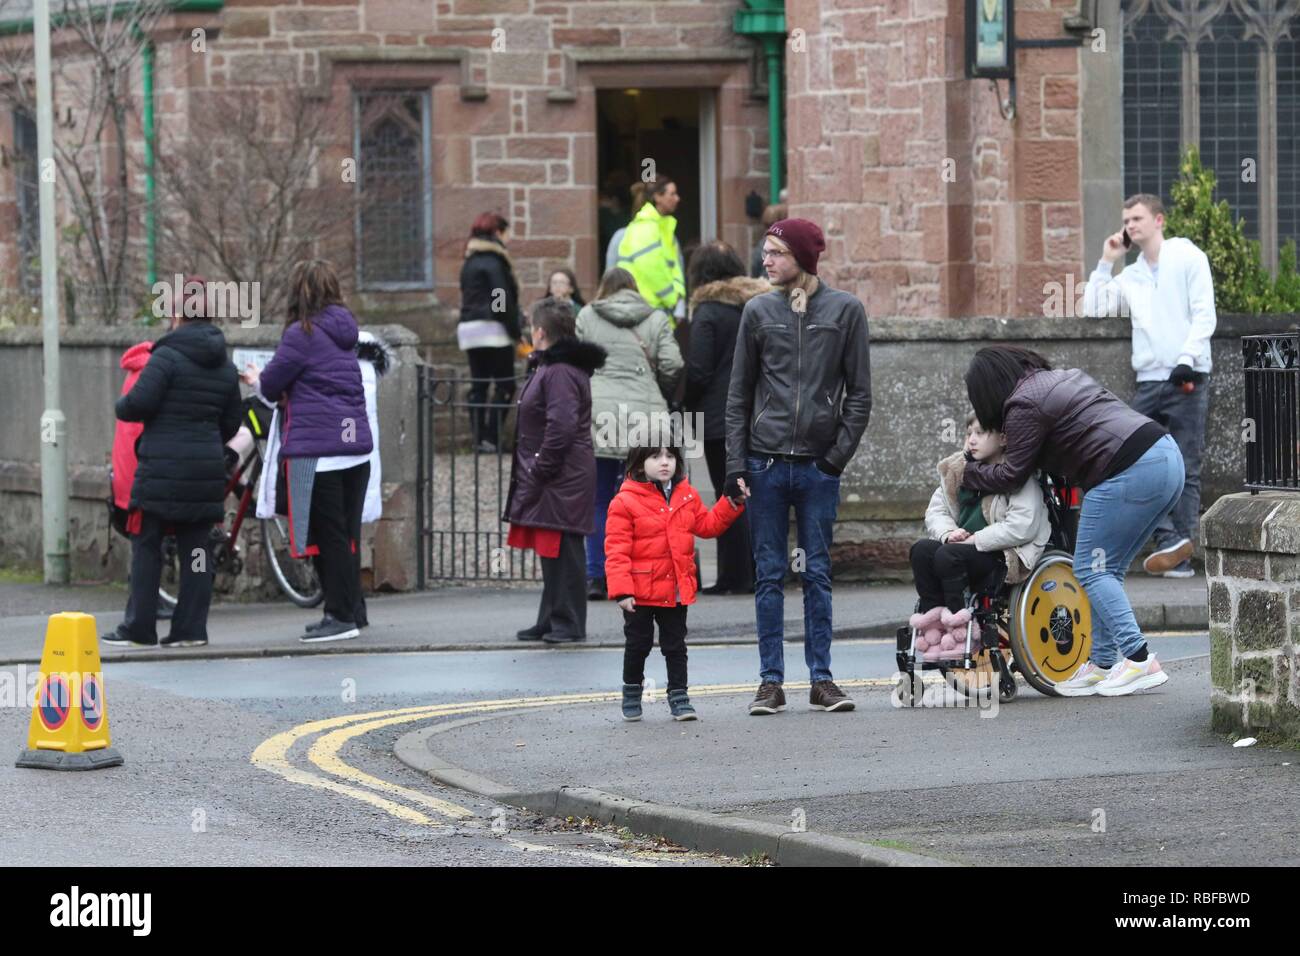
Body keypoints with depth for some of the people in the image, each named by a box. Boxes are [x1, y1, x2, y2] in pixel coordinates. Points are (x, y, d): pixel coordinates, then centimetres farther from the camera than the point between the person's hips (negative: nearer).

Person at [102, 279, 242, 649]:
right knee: (196, 547, 8)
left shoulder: (168, 356, -10)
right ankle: (191, 628, 5)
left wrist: (121, 406, 6)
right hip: (207, 470, 6)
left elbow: (138, 403, -16)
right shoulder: (225, 367, 11)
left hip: (163, 467, -6)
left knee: (146, 545, 1)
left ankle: (139, 629, 2)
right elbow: (231, 423, 16)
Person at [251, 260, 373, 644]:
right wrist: (269, 383, 20)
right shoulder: (344, 331, 13)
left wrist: (256, 381, 18)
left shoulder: (302, 334, -10)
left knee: (328, 536, -4)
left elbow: (271, 387, -4)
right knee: (348, 535, 11)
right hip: (356, 447, 7)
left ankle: (340, 616, -4)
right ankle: (350, 609, 15)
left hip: (316, 448, -7)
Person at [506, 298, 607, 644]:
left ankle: (568, 622, -1)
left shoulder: (560, 372, -17)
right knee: (551, 550, 15)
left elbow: (561, 427, -25)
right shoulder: (546, 367, 17)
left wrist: (539, 470, -19)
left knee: (561, 549, -6)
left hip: (562, 481, -11)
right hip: (548, 479, 11)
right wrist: (532, 473, 17)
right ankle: (551, 621, 21)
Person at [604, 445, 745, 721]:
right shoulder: (625, 501, -13)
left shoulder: (687, 496, 4)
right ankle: (631, 691, 27)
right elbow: (616, 549, -15)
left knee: (675, 645, 11)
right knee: (638, 644, 9)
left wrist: (731, 504, 3)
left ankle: (678, 696, 19)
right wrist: (621, 590, -20)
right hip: (641, 592, -4)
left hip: (676, 590, 4)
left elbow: (707, 525, 15)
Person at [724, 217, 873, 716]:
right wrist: (736, 463, 0)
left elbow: (859, 393, 3)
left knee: (817, 574, 3)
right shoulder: (759, 311, 6)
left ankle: (821, 678, 8)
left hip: (819, 466, -1)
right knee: (769, 575, 3)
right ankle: (771, 680, 6)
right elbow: (739, 393, 8)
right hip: (766, 463, 1)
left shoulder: (845, 310, 2)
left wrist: (839, 453, -7)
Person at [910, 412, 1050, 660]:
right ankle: (932, 615, -15)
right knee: (921, 550, -17)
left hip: (1004, 557, -7)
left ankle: (960, 628, -22)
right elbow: (935, 510, 15)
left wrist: (976, 539, -19)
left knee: (948, 555, -30)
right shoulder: (958, 471, 14)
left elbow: (1022, 527, -21)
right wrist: (948, 533, -8)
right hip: (965, 545, 7)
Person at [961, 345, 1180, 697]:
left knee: (1091, 571, -2)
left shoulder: (1024, 406, -3)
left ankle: (1139, 659, -10)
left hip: (1130, 475, -9)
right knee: (1106, 570, 14)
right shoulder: (1065, 377, 24)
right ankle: (1102, 663, 13)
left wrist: (966, 473, 16)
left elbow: (1012, 475, -1)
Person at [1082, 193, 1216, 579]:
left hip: (1186, 378, -6)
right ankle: (1170, 539, -12)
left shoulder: (1188, 258, 3)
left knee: (1185, 469, -5)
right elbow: (1093, 309, 13)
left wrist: (1187, 359, -15)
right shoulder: (1130, 276, 19)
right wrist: (1106, 263, 12)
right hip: (1149, 381, 6)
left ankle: (1181, 556, -7)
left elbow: (1205, 315, -4)